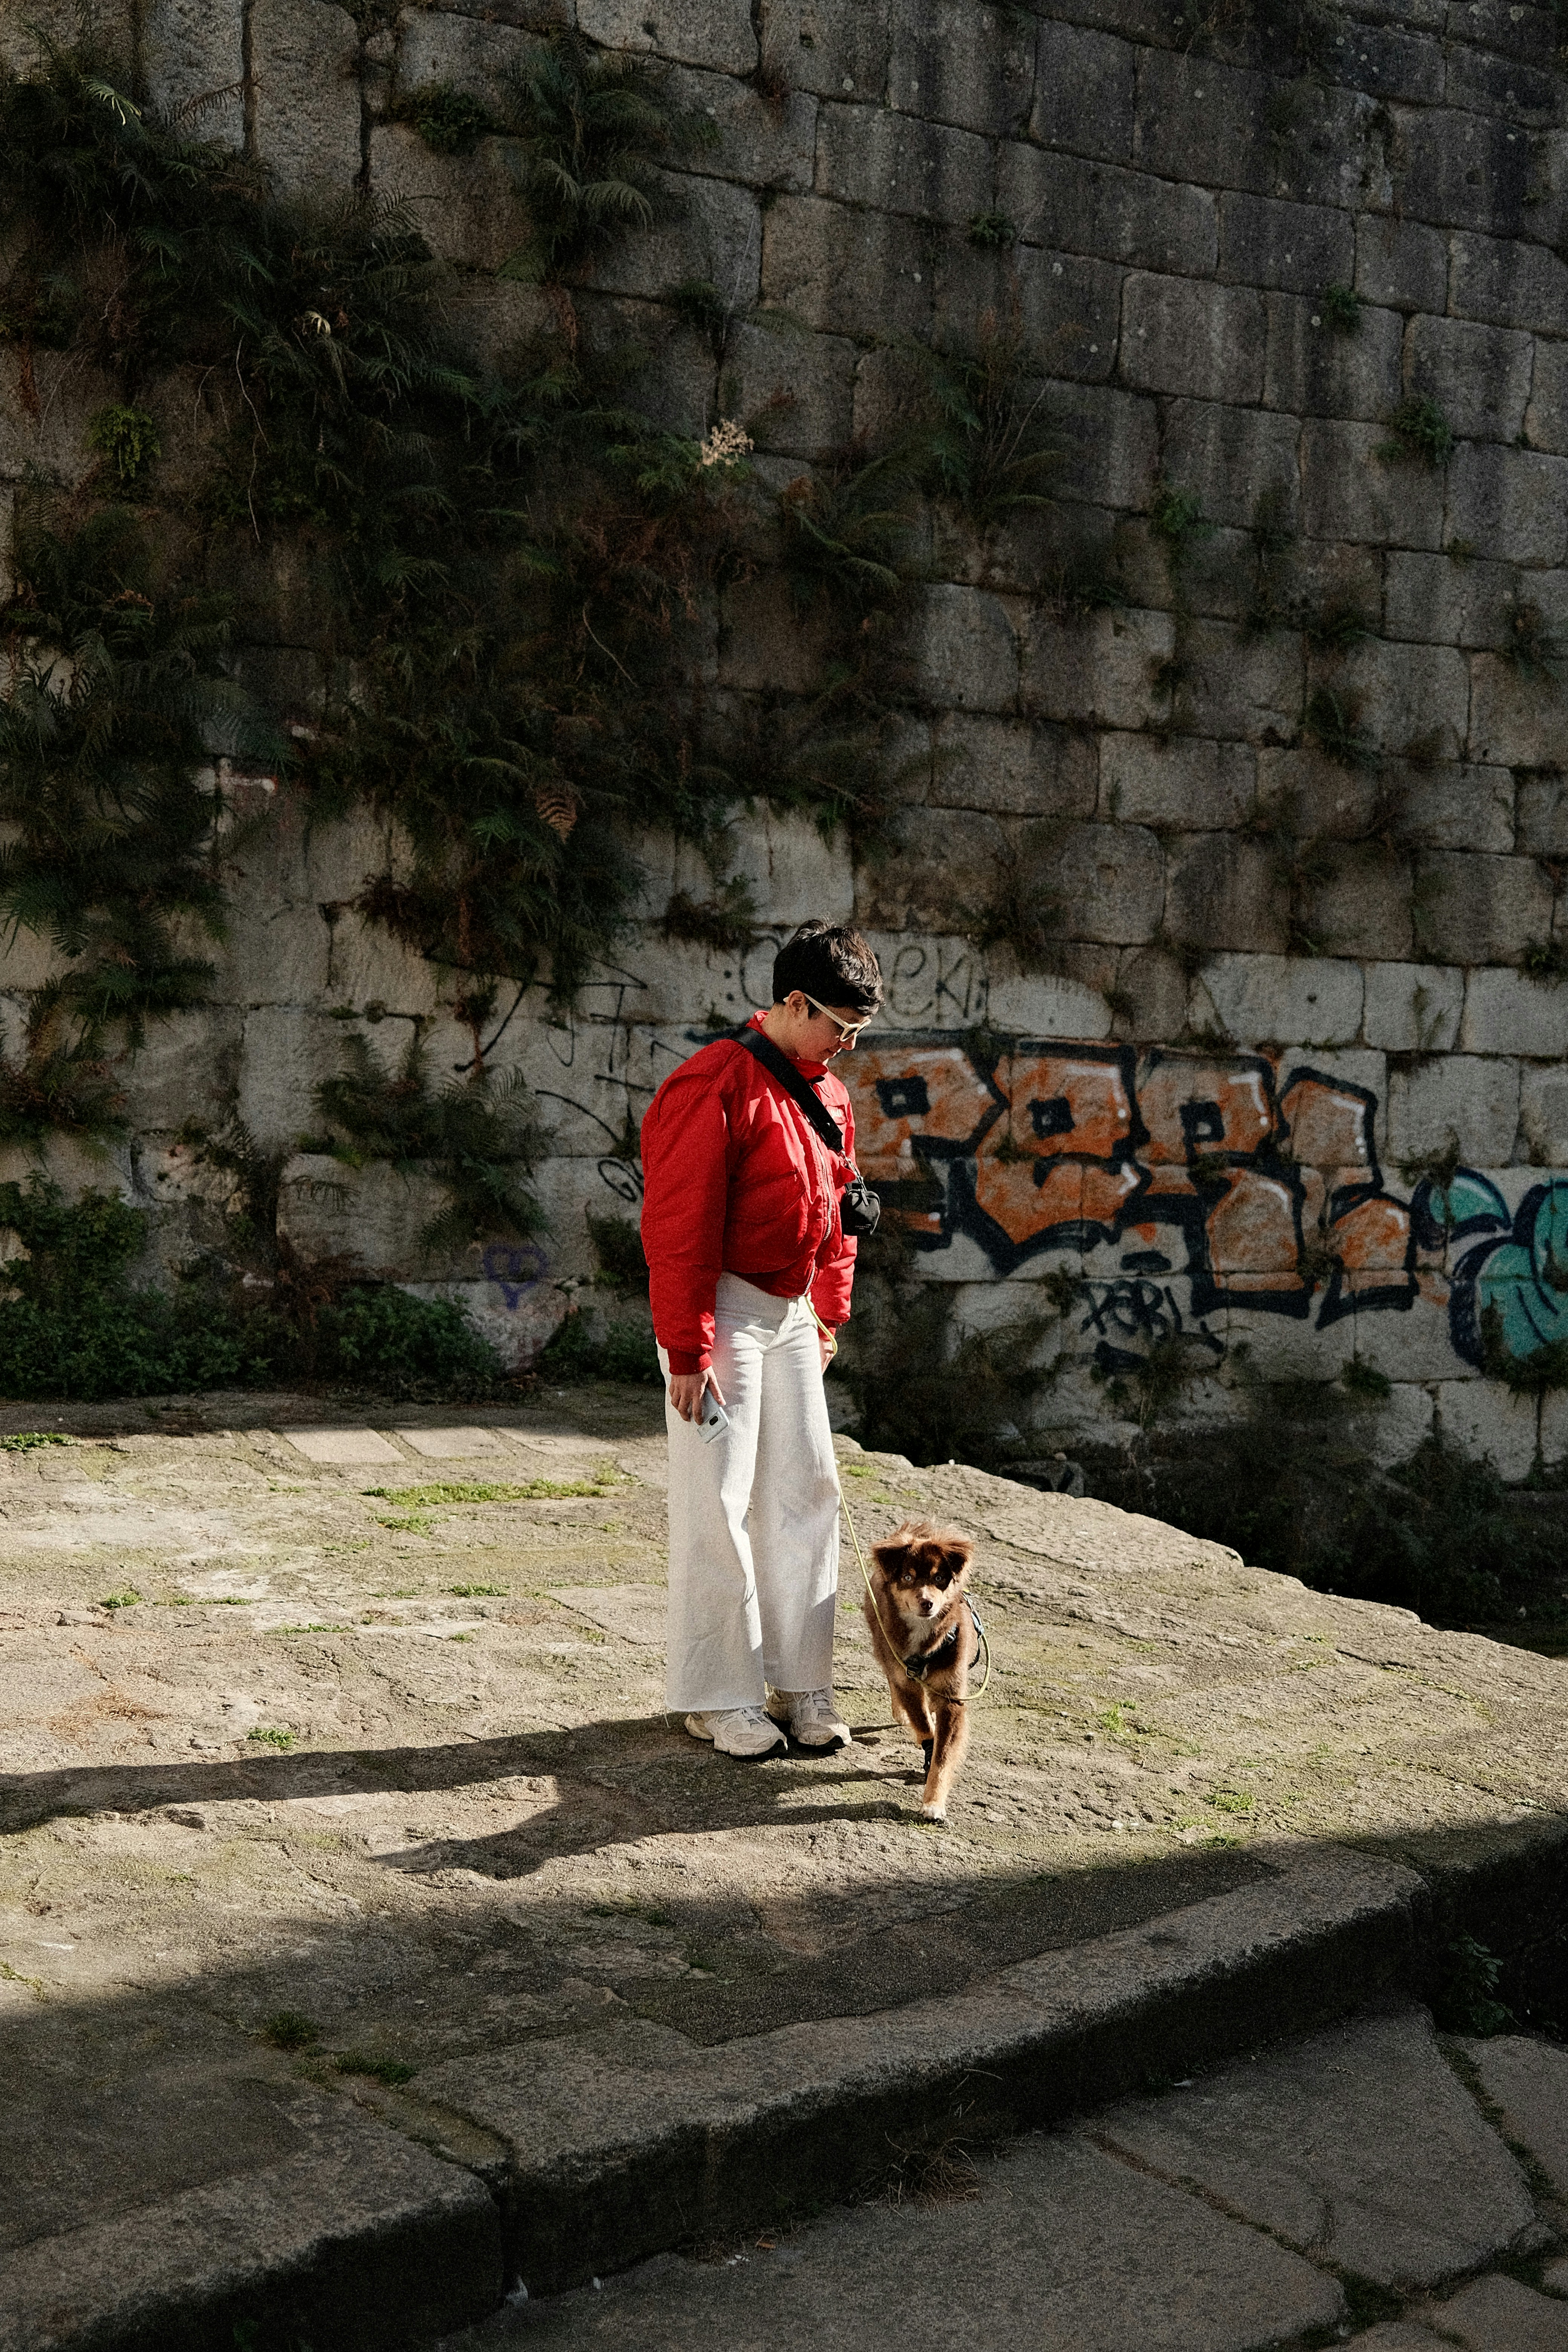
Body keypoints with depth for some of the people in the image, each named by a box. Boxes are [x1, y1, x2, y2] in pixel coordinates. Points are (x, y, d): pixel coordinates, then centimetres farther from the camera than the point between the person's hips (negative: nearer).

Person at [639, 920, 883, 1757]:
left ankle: (798, 1684, 19)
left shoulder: (828, 1093, 10)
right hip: (723, 1310, -8)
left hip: (791, 1313, 9)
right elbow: (678, 1229, -20)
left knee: (806, 1491, 10)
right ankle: (717, 1698, 7)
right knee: (718, 1505, -3)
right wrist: (688, 1351, -21)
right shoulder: (715, 1088, -18)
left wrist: (829, 1313, 16)